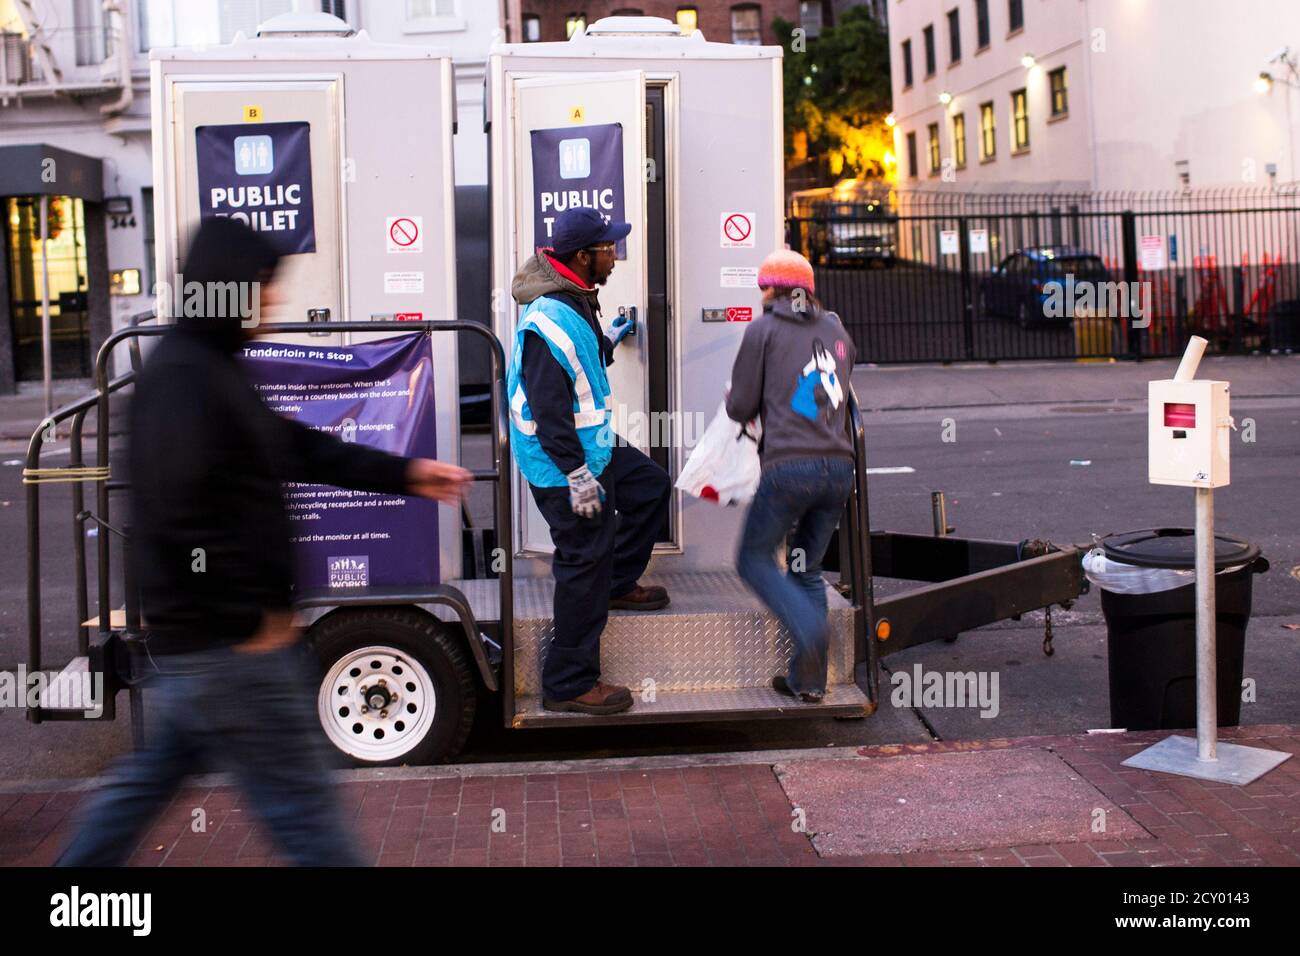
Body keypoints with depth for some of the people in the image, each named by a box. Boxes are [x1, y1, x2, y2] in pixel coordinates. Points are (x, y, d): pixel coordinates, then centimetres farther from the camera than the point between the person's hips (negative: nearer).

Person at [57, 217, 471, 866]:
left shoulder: (212, 370, 14)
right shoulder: (182, 377, -19)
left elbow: (299, 449, 18)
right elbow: (180, 515, -26)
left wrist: (406, 473, 14)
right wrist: (249, 616, -19)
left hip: (205, 635, 11)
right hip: (223, 641, -11)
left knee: (152, 775, 22)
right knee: (299, 801, 0)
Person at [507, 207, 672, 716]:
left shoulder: (575, 304, 7)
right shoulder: (549, 320, -26)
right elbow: (548, 411, -28)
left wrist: (608, 341, 33)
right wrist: (578, 476, -26)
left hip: (593, 447, 10)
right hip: (562, 464, -10)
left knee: (651, 487, 26)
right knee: (585, 562, -5)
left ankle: (618, 584, 38)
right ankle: (569, 685, 5)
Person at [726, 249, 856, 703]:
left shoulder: (763, 330, 2)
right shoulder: (837, 332, 18)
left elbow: (740, 406, 1)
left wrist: (735, 399, 24)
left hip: (788, 466, -5)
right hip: (839, 466, 5)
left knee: (754, 558, 10)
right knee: (807, 568, 16)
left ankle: (810, 629, -15)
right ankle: (809, 679, 14)